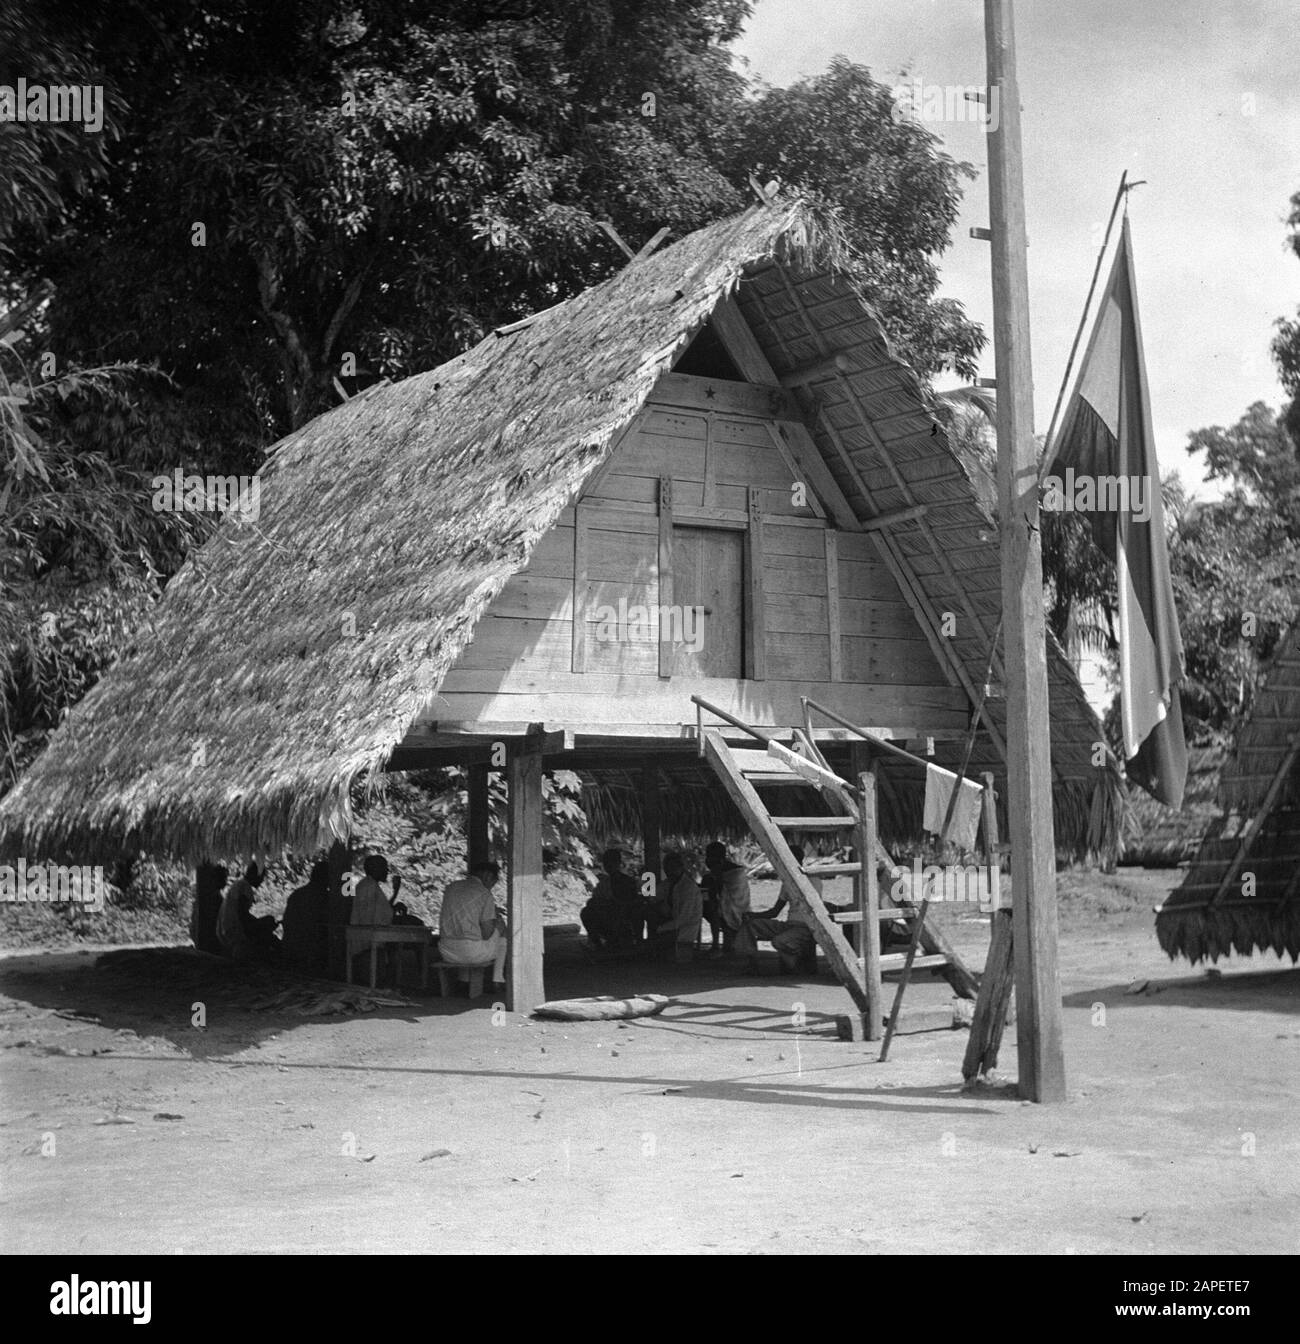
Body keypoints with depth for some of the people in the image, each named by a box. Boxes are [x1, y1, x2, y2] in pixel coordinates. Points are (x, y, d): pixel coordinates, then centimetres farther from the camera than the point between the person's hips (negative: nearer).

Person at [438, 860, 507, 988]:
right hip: (474, 955, -6)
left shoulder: (451, 888, 10)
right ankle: (497, 979, 26)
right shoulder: (484, 893, -8)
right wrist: (496, 919, 11)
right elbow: (486, 934, -11)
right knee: (501, 927, 24)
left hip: (447, 953, 6)